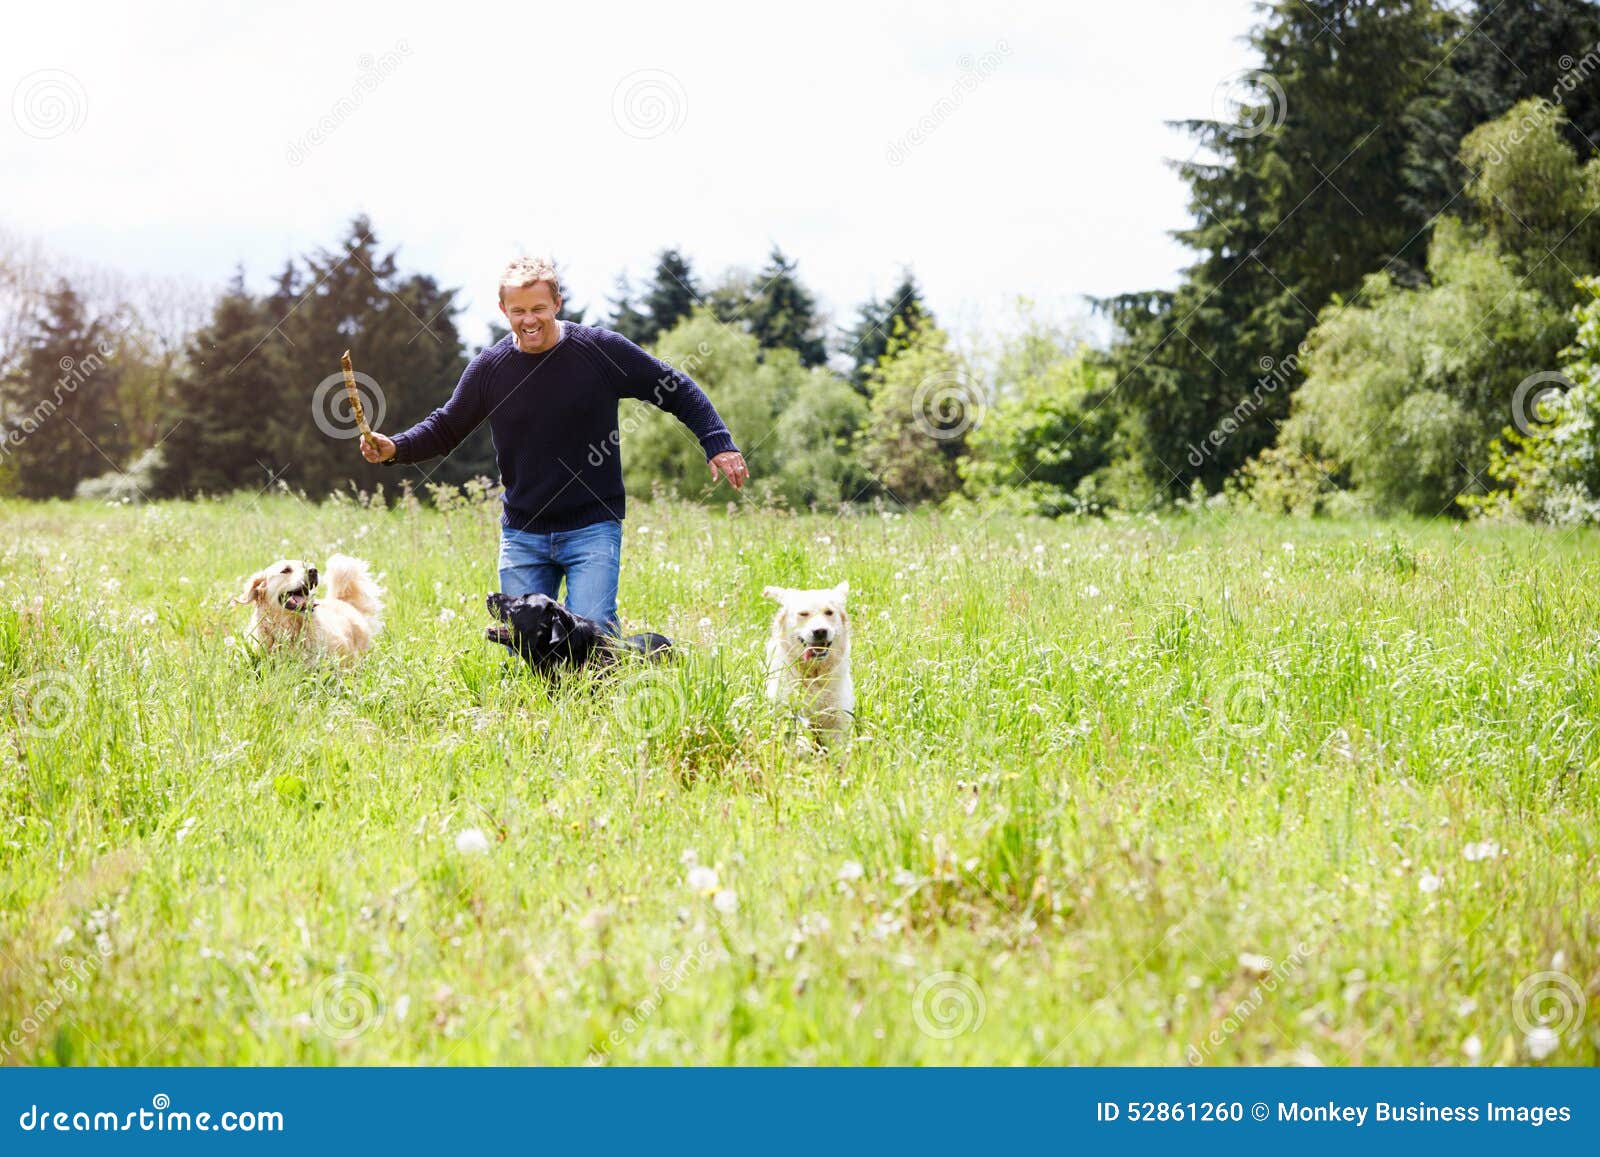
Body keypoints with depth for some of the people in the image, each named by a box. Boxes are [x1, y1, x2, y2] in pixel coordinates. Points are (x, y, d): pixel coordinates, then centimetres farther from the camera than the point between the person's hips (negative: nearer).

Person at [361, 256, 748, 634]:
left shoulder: (602, 350, -7)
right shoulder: (490, 367, 1)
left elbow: (678, 391, 1)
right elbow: (446, 427, 13)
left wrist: (718, 443, -10)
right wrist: (395, 448, -5)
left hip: (593, 529, -3)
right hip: (522, 533, 3)